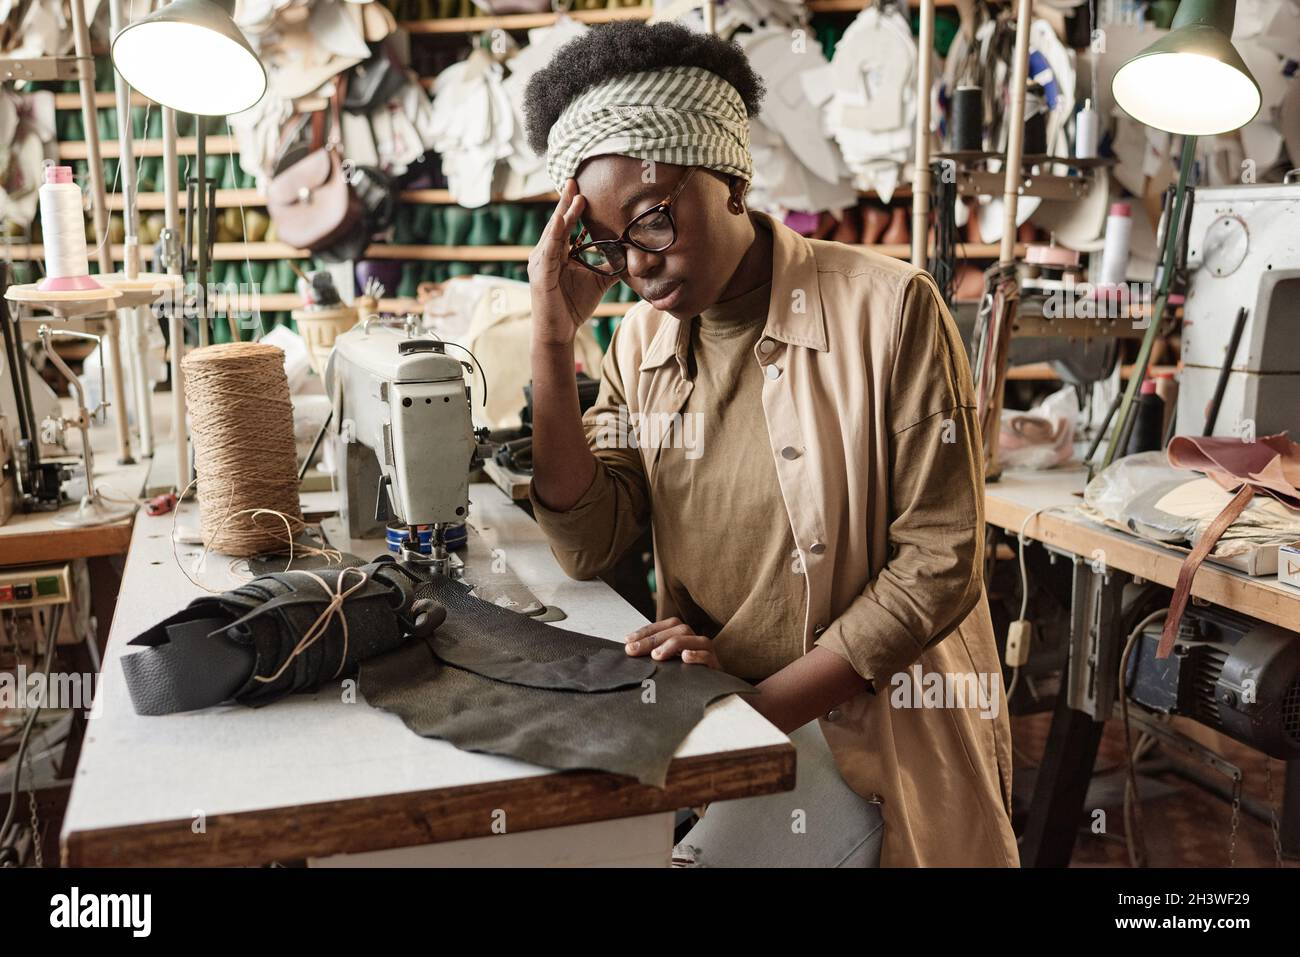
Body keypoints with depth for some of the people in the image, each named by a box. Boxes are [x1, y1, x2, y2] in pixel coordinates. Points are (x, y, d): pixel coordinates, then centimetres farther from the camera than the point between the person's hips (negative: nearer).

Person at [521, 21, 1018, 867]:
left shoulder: (887, 309, -13)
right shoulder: (642, 340, 3)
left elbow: (940, 564, -13)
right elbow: (589, 547, -5)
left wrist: (766, 706, -17)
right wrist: (553, 339, -11)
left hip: (883, 740, -3)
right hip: (709, 726, 4)